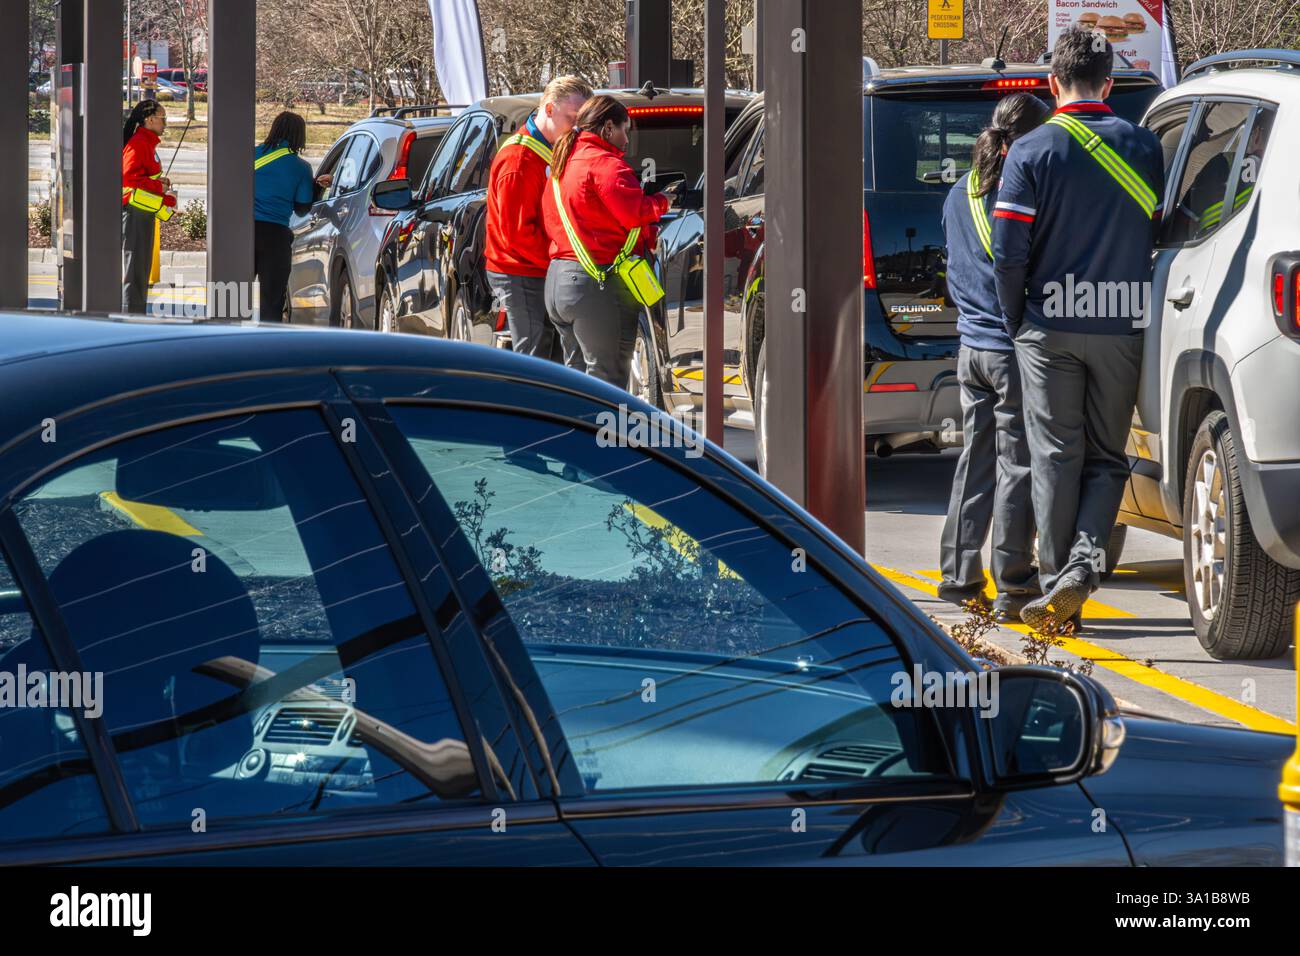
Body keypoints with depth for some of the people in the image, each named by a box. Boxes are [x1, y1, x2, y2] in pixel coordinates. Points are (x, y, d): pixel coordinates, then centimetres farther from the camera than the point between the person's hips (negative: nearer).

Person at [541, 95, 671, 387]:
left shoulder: (561, 166, 18)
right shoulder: (605, 164, -12)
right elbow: (636, 213, -22)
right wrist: (662, 201, -1)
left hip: (557, 279, 9)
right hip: (599, 285, -9)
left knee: (576, 372, 16)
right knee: (608, 376, -6)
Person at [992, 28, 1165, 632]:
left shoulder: (1031, 152, -7)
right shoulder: (1144, 148, 3)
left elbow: (1008, 251, -9)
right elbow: (1157, 235, 6)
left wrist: (1015, 321, 4)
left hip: (1051, 326, -2)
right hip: (1122, 327, 2)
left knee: (1056, 458, 5)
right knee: (1106, 458, 10)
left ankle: (1056, 586, 6)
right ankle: (1081, 568, -9)